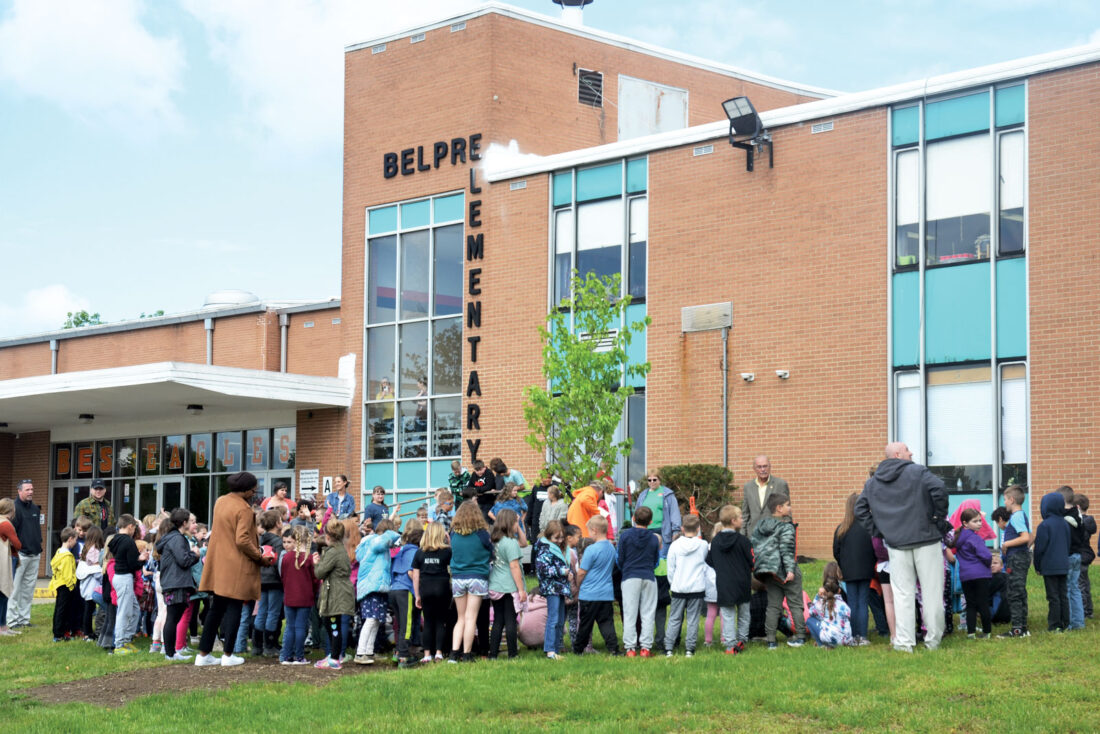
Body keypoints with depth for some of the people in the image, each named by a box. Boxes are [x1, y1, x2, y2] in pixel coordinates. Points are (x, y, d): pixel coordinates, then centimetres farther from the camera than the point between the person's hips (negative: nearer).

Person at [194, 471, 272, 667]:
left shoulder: (220, 502, 8)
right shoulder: (243, 509, -16)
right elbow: (242, 540, -23)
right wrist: (260, 557, -12)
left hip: (218, 566, 7)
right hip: (236, 568, -7)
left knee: (215, 609, 13)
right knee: (234, 609, 2)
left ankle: (203, 654, 13)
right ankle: (228, 655, 4)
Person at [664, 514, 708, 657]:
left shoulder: (675, 545, -2)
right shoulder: (703, 545, -1)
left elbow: (670, 569, 2)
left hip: (678, 588, 0)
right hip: (697, 588, 0)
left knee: (674, 618, 6)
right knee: (693, 619, 5)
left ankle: (668, 648, 3)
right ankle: (689, 648, 3)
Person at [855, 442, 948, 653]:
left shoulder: (872, 482, 11)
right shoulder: (918, 472, -4)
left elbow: (860, 509, 10)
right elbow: (938, 490, -18)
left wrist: (877, 531, 11)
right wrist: (940, 520, -6)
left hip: (896, 544, 4)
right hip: (926, 540, -3)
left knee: (902, 593, 7)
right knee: (932, 591, 5)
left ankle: (904, 641, 4)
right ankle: (933, 639, 8)